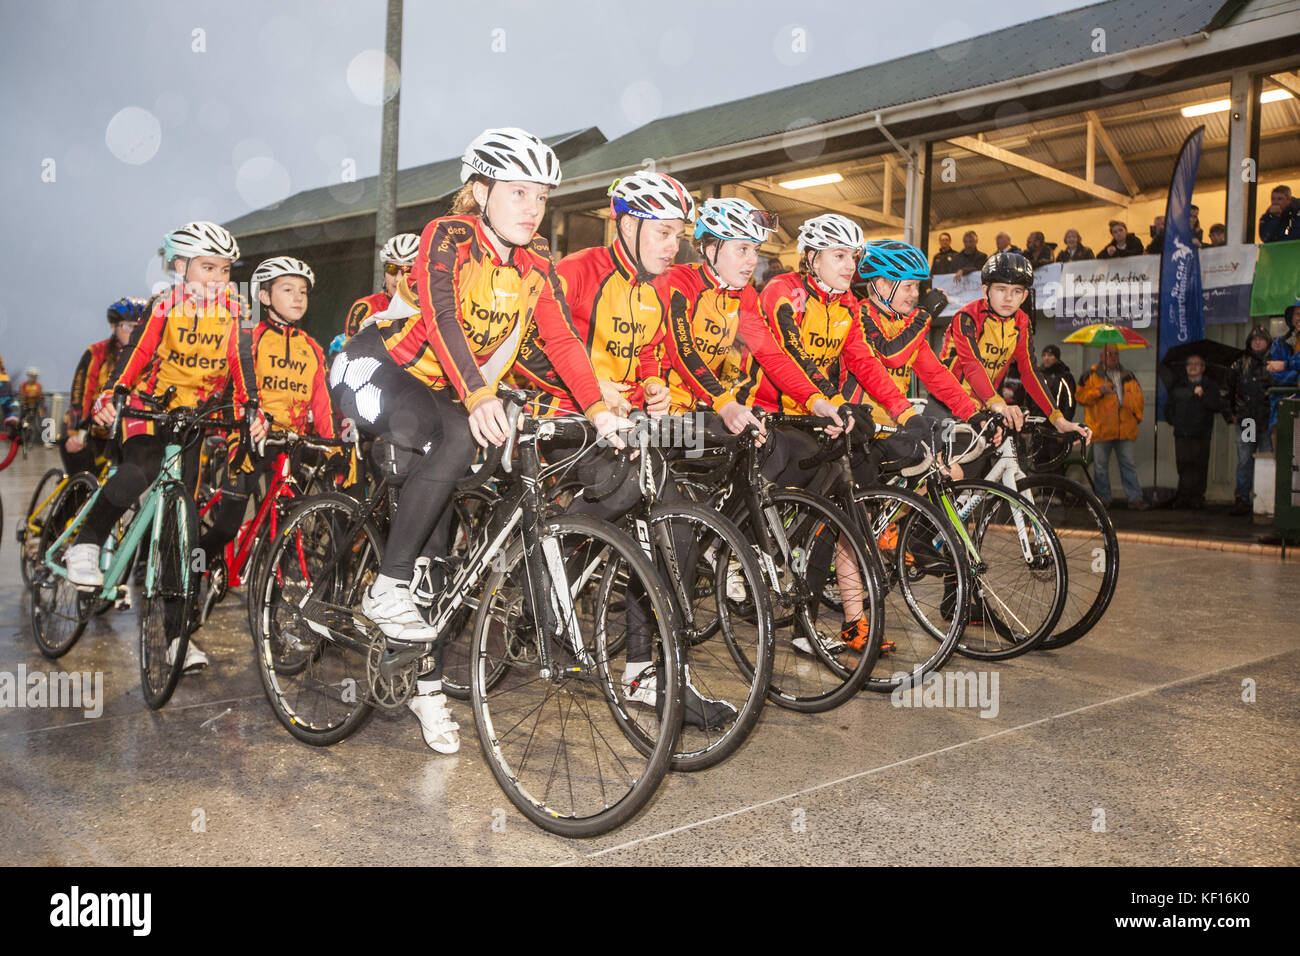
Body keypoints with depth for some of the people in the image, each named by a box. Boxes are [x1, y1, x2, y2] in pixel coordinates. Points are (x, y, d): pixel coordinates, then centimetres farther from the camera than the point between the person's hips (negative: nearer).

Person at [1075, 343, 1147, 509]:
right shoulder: (1091, 375, 3)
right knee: (1101, 465, 2)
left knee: (1128, 463, 3)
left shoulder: (1128, 376, 16)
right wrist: (1099, 391, -15)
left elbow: (1138, 396, 24)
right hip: (1101, 428, -3)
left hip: (1125, 428, 3)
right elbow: (1080, 396, -2)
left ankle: (1135, 498, 6)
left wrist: (1138, 415, 12)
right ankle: (1103, 498, 12)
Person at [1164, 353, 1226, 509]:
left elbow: (1218, 406, -4)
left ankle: (1197, 497, 2)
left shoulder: (1210, 386, 9)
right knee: (1183, 465, -3)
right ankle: (1183, 497, 0)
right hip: (1181, 433, 2)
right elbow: (1169, 406, 22)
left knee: (1199, 466, -3)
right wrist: (1173, 420, 10)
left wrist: (1203, 395, -13)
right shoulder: (1178, 385, 16)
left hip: (1201, 434, -2)